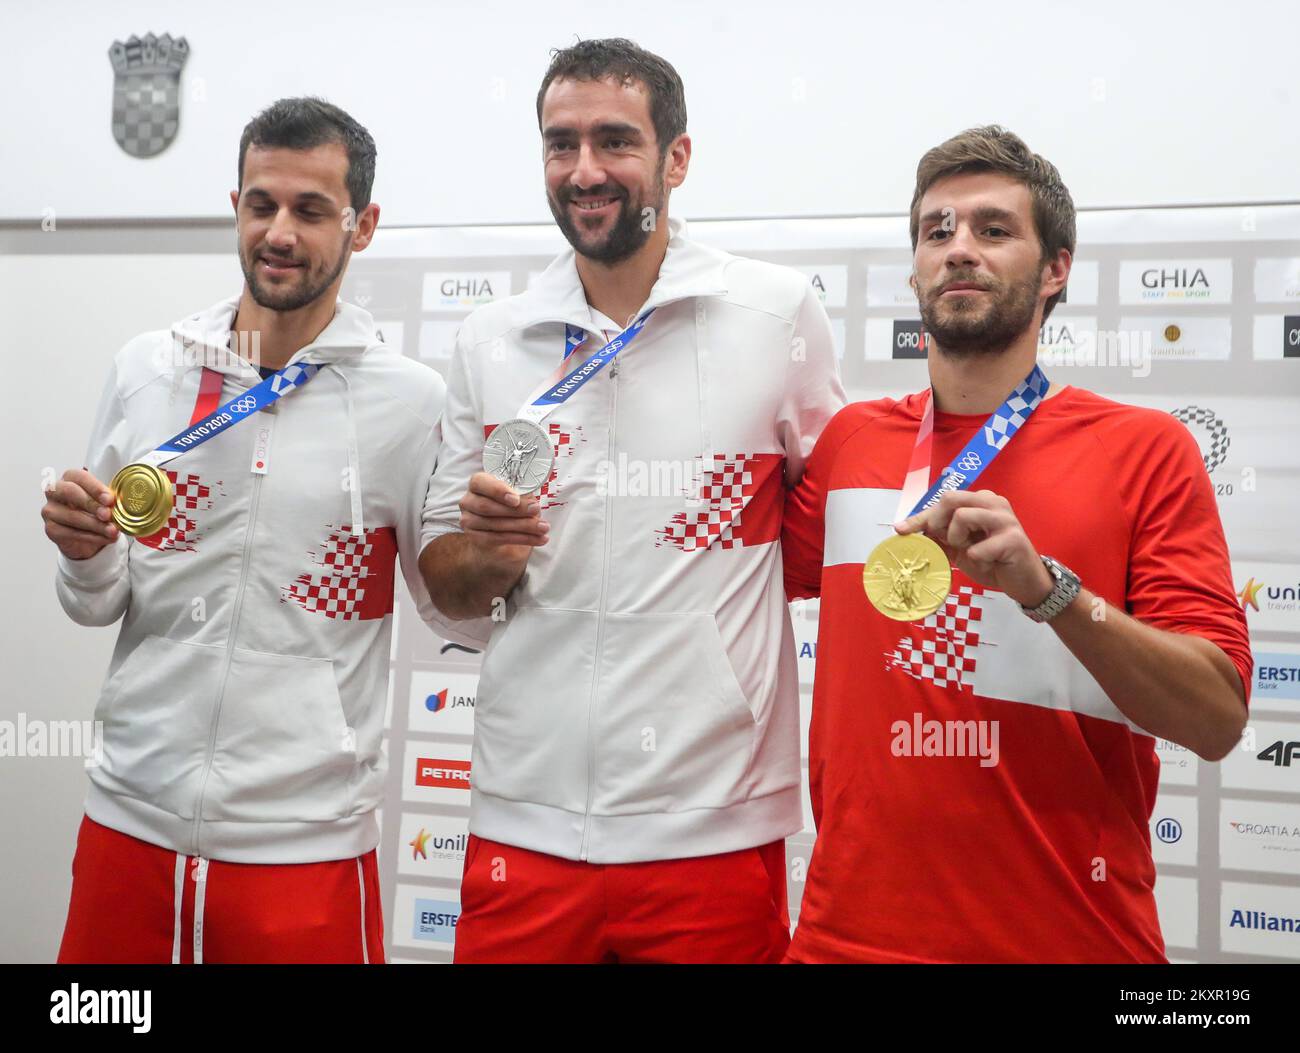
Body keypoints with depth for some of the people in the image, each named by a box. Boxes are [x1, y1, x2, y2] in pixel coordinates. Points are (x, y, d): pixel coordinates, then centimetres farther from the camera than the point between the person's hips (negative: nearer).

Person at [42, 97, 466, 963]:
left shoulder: (411, 399, -7)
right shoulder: (145, 370, 2)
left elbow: (454, 610, 0)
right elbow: (97, 606, 9)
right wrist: (85, 555, -11)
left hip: (307, 844, -3)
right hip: (130, 822, 4)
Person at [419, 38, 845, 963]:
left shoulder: (780, 313, -4)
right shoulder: (489, 342, 5)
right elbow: (444, 587, 11)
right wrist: (488, 555, -12)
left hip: (715, 831, -2)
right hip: (523, 829, 3)